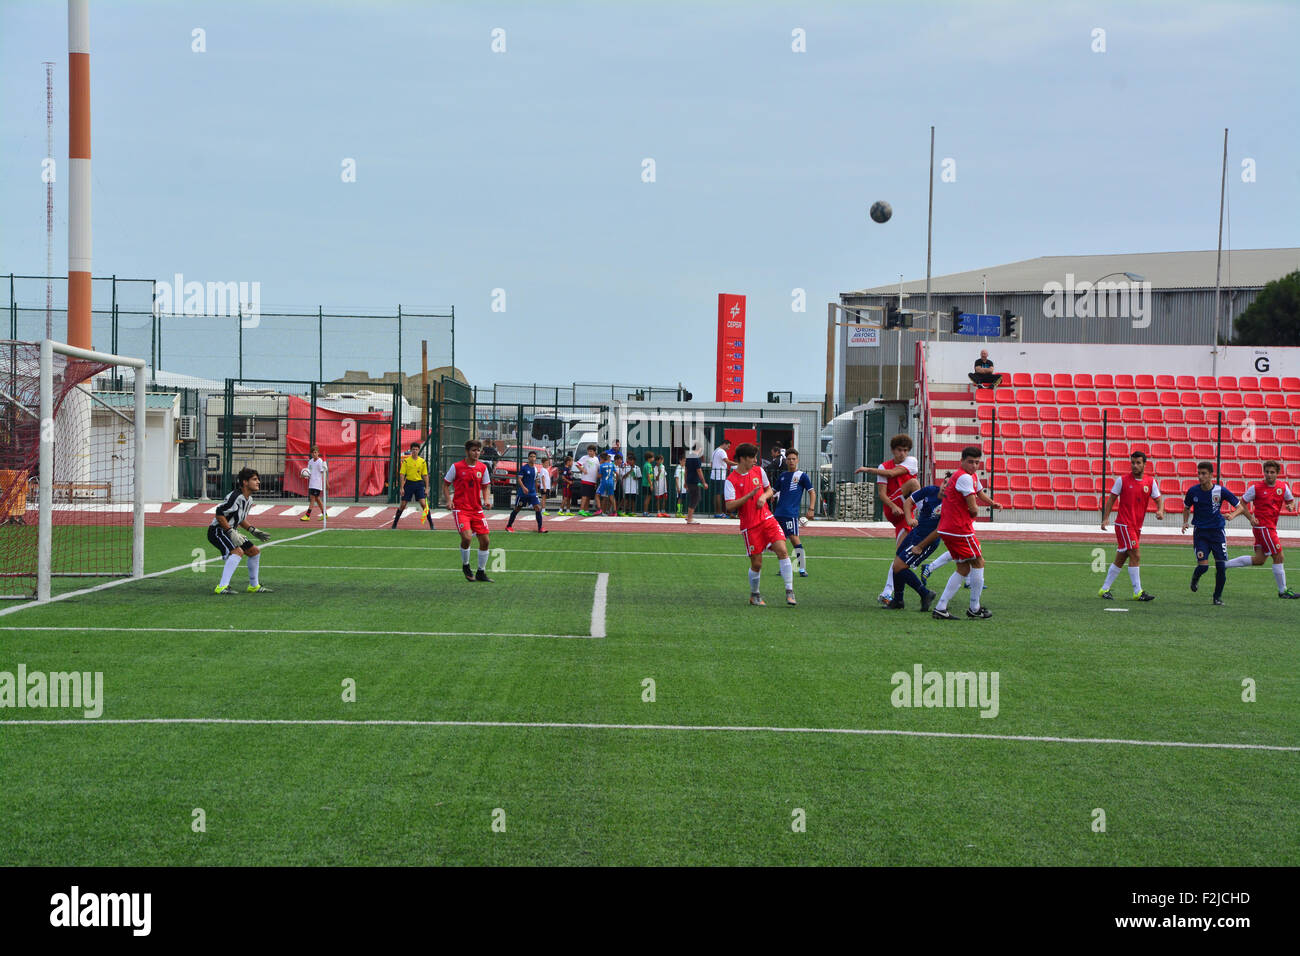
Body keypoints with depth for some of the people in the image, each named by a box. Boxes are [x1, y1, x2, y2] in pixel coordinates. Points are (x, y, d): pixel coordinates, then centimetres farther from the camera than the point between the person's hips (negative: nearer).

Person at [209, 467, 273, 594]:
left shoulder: (248, 499, 9)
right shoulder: (235, 497, -23)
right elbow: (219, 514, -25)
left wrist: (253, 531, 15)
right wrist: (231, 532, -26)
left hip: (230, 531, 10)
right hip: (217, 530, -10)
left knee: (255, 551, 14)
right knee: (238, 551, -31)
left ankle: (254, 586, 27)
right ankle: (222, 587, -34)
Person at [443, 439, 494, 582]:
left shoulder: (482, 468, 6)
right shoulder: (456, 467, -5)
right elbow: (445, 484, 4)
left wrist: (486, 499, -2)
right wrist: (448, 500, -11)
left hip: (477, 509, 5)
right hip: (460, 509, -4)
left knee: (484, 540, 0)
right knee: (466, 537, -21)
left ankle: (481, 573, 15)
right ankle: (465, 566, 6)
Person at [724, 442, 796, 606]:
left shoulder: (759, 471, 8)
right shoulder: (731, 480, -8)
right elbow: (729, 506, -17)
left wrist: (764, 496, -1)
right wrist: (751, 494, -23)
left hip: (767, 519, 4)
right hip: (749, 526, -4)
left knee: (782, 551, -14)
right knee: (756, 563, -1)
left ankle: (789, 592, -11)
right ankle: (754, 595, 24)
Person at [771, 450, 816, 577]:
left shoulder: (802, 475, 2)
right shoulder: (782, 475, 16)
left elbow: (812, 492, 0)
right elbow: (773, 491, 26)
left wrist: (811, 509, -11)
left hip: (791, 513, -6)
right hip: (778, 513, 6)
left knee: (794, 539, -15)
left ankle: (803, 568, -12)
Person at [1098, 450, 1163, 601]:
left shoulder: (1151, 482, 7)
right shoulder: (1122, 480, -3)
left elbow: (1158, 499, 9)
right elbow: (1111, 499, 1)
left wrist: (1160, 511, -13)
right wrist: (1105, 519, -5)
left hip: (1136, 526, 5)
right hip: (1124, 524, -5)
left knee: (1120, 559, 9)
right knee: (1135, 556, -12)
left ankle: (1104, 590, 17)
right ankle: (1138, 592, -10)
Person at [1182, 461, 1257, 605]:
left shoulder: (1221, 491, -9)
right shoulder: (1193, 491, -5)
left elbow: (1240, 506, 1)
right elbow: (1187, 508, 13)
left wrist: (1232, 515, -16)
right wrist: (1185, 522, -2)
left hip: (1217, 531, 0)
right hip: (1200, 532, 0)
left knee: (1221, 566, -6)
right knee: (1203, 565, -13)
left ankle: (1218, 596, 14)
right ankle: (1195, 577, 24)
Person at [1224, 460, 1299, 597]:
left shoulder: (1283, 488, 7)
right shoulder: (1256, 488, -7)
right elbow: (1242, 503, -1)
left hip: (1271, 528, 7)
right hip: (1263, 527, -7)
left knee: (1258, 560, 7)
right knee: (1279, 557, -6)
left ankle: (1224, 564, 17)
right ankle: (1282, 590, 5)